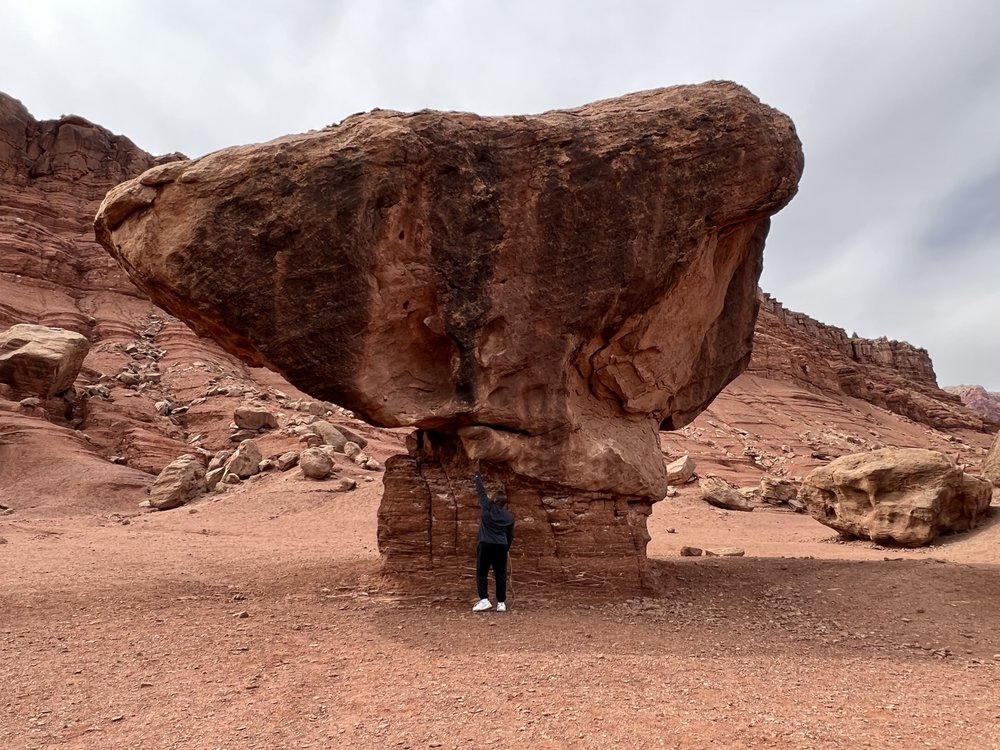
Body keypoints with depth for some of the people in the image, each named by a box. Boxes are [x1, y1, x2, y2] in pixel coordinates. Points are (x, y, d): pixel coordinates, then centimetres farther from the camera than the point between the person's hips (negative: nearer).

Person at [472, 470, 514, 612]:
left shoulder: (488, 507, -1)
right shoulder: (509, 516, 9)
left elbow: (481, 492, 10)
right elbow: (510, 536, 14)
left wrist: (478, 476, 23)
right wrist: (506, 549, 24)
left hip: (486, 545, -3)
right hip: (501, 547, 3)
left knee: (481, 573, 3)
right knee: (501, 575, 6)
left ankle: (484, 600, -9)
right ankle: (501, 603, 5)